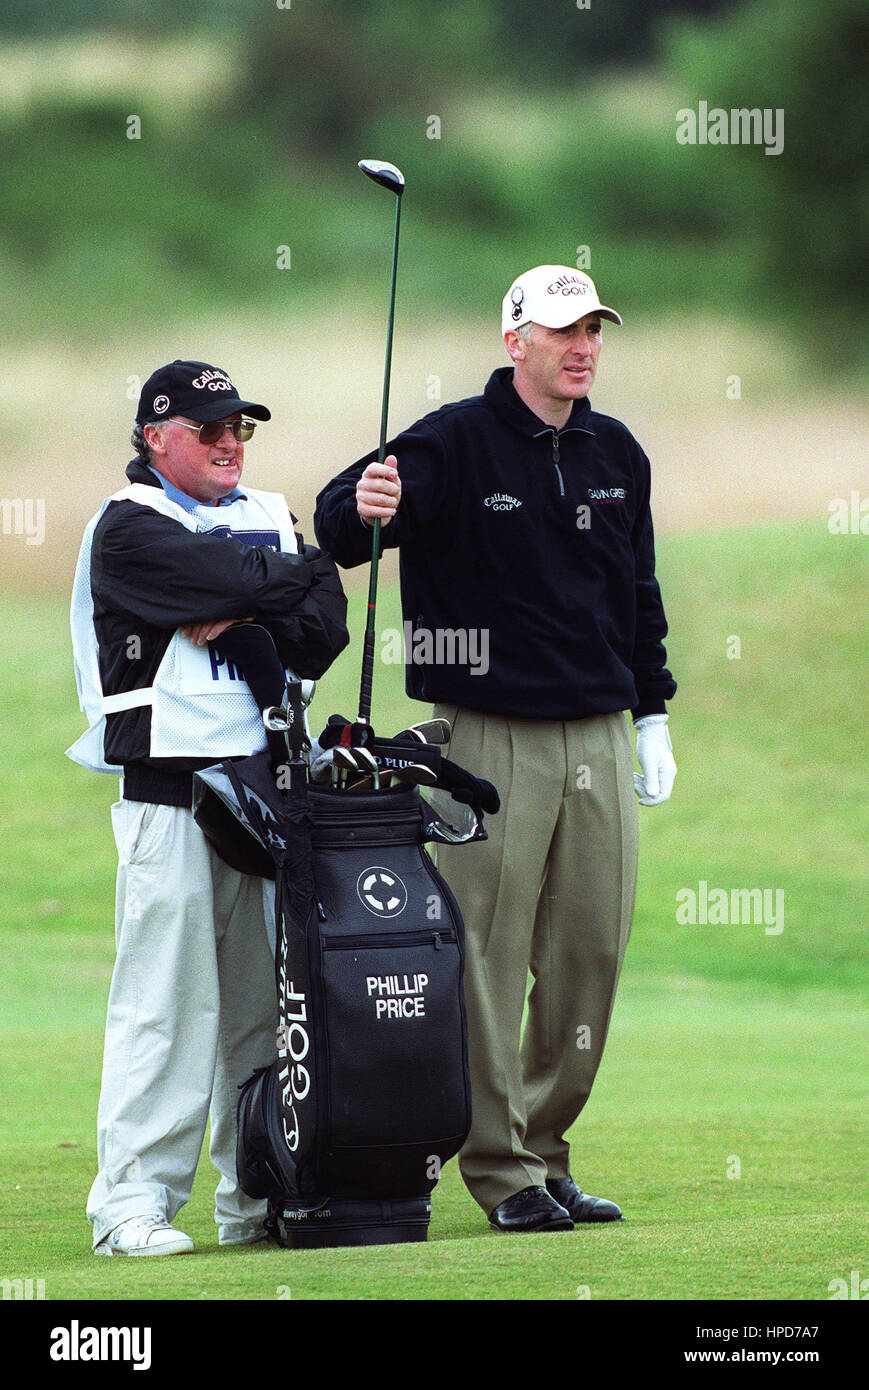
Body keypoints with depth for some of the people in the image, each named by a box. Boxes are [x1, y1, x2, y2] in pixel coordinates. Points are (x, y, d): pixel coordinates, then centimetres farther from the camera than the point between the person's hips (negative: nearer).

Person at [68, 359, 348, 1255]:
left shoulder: (270, 518, 18)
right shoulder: (128, 528, -3)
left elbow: (324, 628, 4)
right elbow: (247, 579, -16)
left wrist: (244, 626, -11)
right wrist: (309, 568, 2)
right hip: (170, 786, -6)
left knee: (265, 997, 6)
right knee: (164, 997, -9)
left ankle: (257, 1198, 12)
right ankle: (133, 1201, -7)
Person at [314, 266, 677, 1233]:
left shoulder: (616, 454, 13)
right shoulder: (454, 444, -5)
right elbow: (339, 526, -15)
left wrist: (653, 716, 19)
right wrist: (361, 507, -39)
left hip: (598, 736, 6)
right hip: (491, 740, -6)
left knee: (592, 945, 6)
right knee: (488, 951, -6)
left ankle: (546, 1147, 16)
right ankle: (498, 1166, 0)